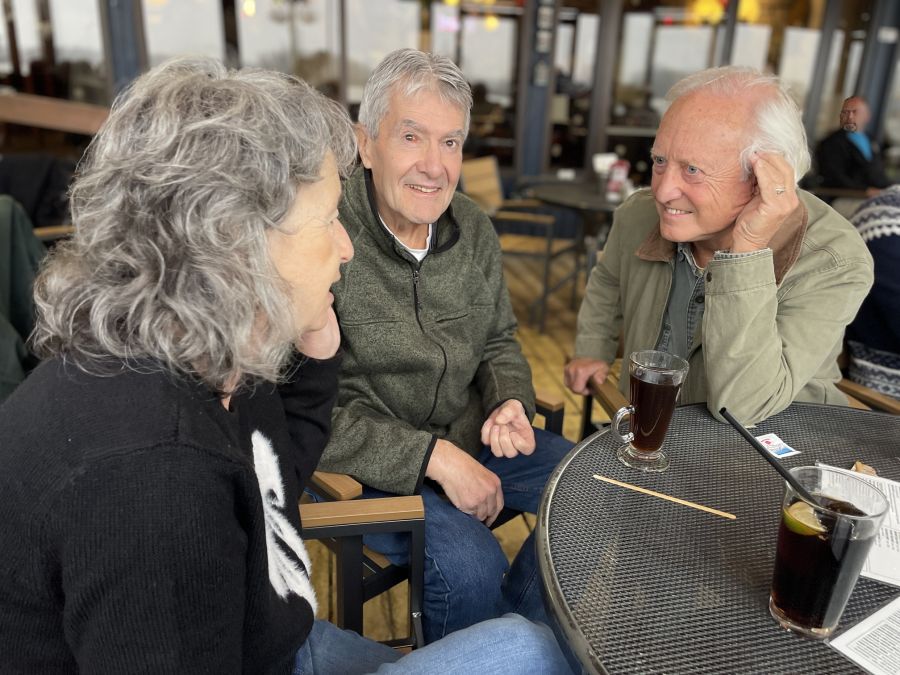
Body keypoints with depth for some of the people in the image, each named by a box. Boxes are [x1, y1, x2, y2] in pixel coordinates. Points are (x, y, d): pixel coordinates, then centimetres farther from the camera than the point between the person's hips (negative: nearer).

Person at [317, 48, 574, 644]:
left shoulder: (473, 227, -1)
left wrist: (510, 404, -11)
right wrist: (433, 457, -25)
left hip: (467, 439, 7)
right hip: (368, 464, -6)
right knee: (468, 562, -28)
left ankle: (516, 625, 24)